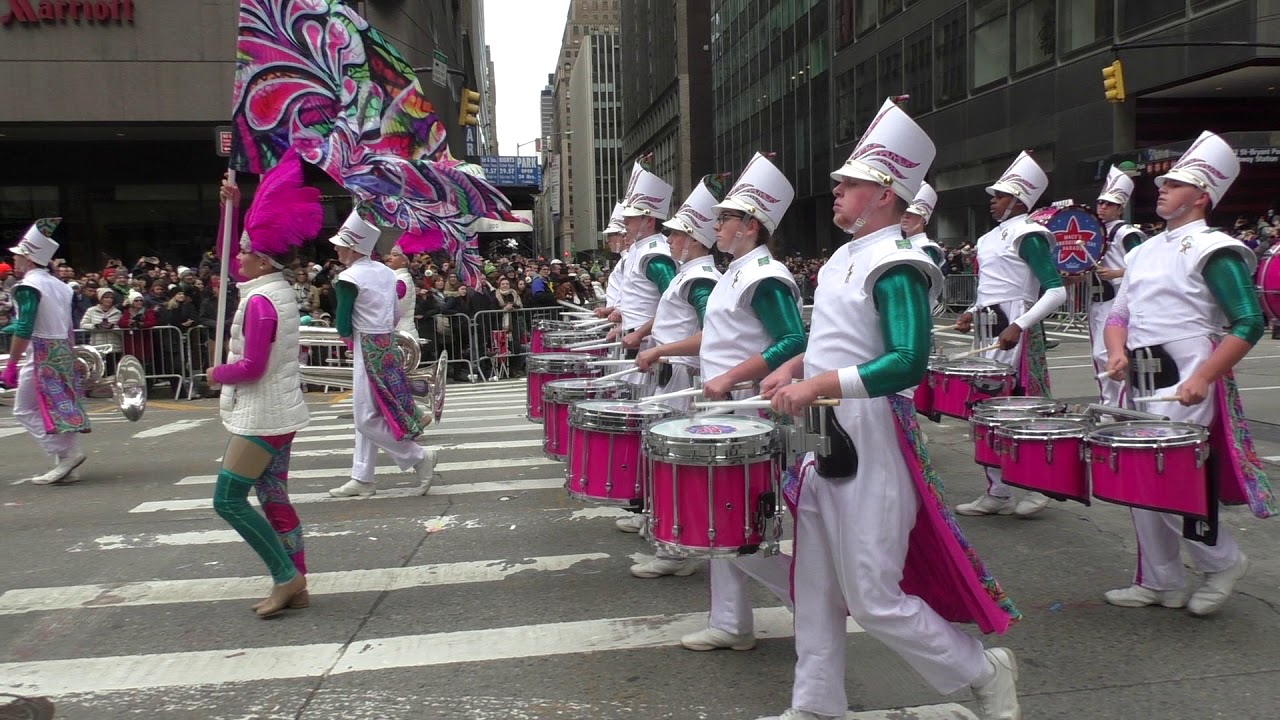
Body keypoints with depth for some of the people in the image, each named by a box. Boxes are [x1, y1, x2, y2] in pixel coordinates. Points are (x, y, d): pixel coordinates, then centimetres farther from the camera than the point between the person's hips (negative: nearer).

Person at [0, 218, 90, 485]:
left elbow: (24, 330, -19)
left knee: (25, 410, 1)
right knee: (62, 409, 10)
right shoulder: (60, 285, 13)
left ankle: (64, 454, -9)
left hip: (40, 355, -8)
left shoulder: (28, 286, -11)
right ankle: (68, 467, 10)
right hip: (64, 352, 8)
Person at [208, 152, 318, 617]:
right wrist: (232, 206, 17)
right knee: (274, 499, 11)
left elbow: (251, 366, -23)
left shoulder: (260, 300, -19)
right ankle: (295, 585, 15)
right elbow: (230, 261, 22)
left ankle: (286, 577, -1)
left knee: (228, 499, -4)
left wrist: (217, 374, -4)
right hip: (279, 413, 10)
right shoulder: (278, 288, 9)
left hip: (261, 417, -10)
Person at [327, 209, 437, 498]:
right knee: (367, 414, 13)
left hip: (368, 350, -9)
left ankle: (419, 457, 2)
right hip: (387, 344, 9)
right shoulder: (385, 272, 8)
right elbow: (395, 315, 13)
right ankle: (362, 479, 18)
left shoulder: (349, 278, -15)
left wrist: (350, 337, 7)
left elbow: (343, 326, -13)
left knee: (367, 418, -1)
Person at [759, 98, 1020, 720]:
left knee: (873, 599, -1)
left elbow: (908, 363, -27)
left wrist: (818, 384, -28)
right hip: (822, 439, 9)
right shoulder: (844, 256, 12)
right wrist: (794, 366, 11)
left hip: (868, 443, -9)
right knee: (816, 589, 15)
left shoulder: (896, 265, -17)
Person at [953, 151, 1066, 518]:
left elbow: (1056, 292, -17)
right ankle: (997, 493, 18)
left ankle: (1038, 486, 15)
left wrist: (1019, 325, -24)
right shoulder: (990, 238, 15)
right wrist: (972, 312, 11)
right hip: (988, 331, 9)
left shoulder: (1028, 235, -10)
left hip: (1015, 331, -9)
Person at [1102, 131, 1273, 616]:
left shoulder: (1213, 249, -8)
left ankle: (1224, 561, 14)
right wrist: (1118, 353, -2)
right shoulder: (1144, 251, 17)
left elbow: (1249, 324, -15)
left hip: (1186, 386, -8)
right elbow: (1119, 314, 19)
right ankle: (1161, 583, 23)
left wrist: (1203, 377, -24)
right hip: (1142, 385, 8)